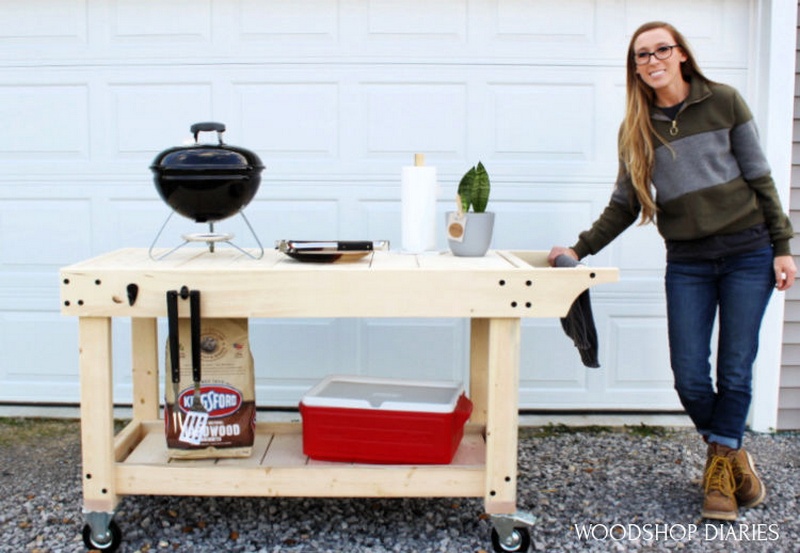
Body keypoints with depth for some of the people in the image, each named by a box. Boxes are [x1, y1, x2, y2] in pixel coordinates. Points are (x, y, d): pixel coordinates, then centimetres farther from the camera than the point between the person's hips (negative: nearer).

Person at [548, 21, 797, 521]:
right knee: (690, 377, -2)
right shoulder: (636, 128, 4)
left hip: (748, 251, -2)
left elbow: (759, 177, 2)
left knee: (735, 370, 0)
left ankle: (721, 465, 21)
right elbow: (624, 206, 9)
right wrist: (579, 249, 1)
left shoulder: (724, 101, -2)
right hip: (687, 262, 2)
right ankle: (733, 453, 26)